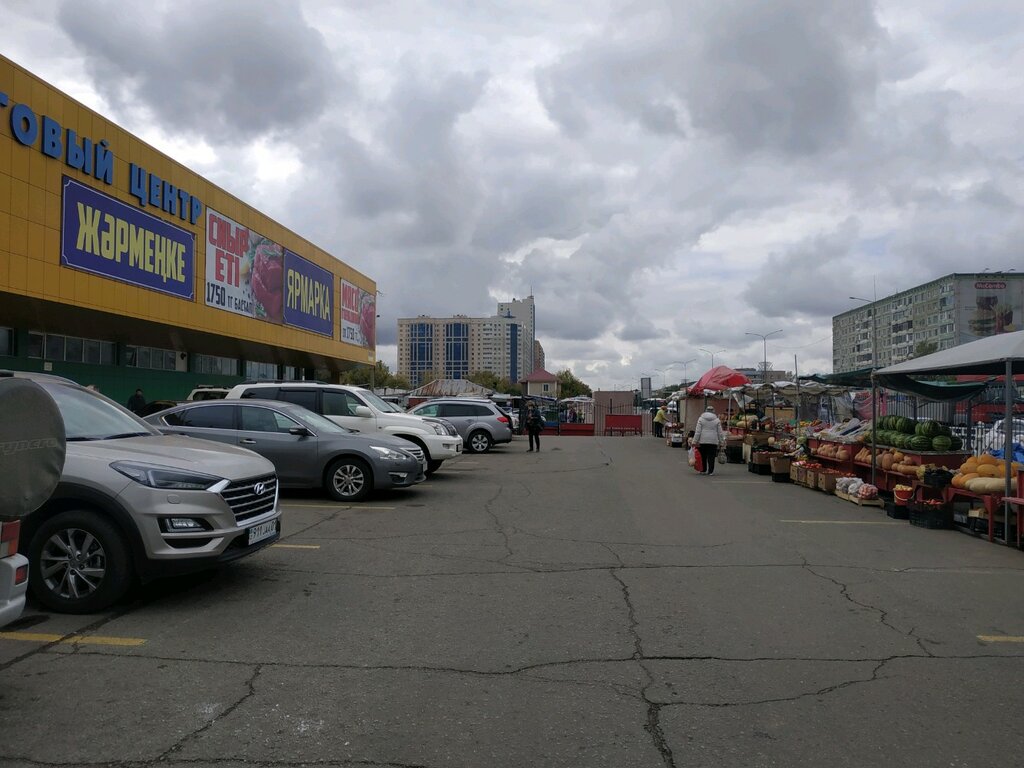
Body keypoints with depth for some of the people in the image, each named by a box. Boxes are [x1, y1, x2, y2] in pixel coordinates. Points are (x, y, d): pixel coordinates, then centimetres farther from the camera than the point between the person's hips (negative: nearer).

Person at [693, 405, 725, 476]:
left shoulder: (701, 419, 2)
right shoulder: (717, 420, 4)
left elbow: (698, 431, -3)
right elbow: (720, 432, 5)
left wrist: (695, 441, -2)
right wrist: (720, 441, 12)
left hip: (702, 441, 0)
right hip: (713, 441, 0)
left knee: (703, 457, 8)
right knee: (711, 457, 1)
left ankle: (703, 470, 14)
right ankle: (710, 471, -1)